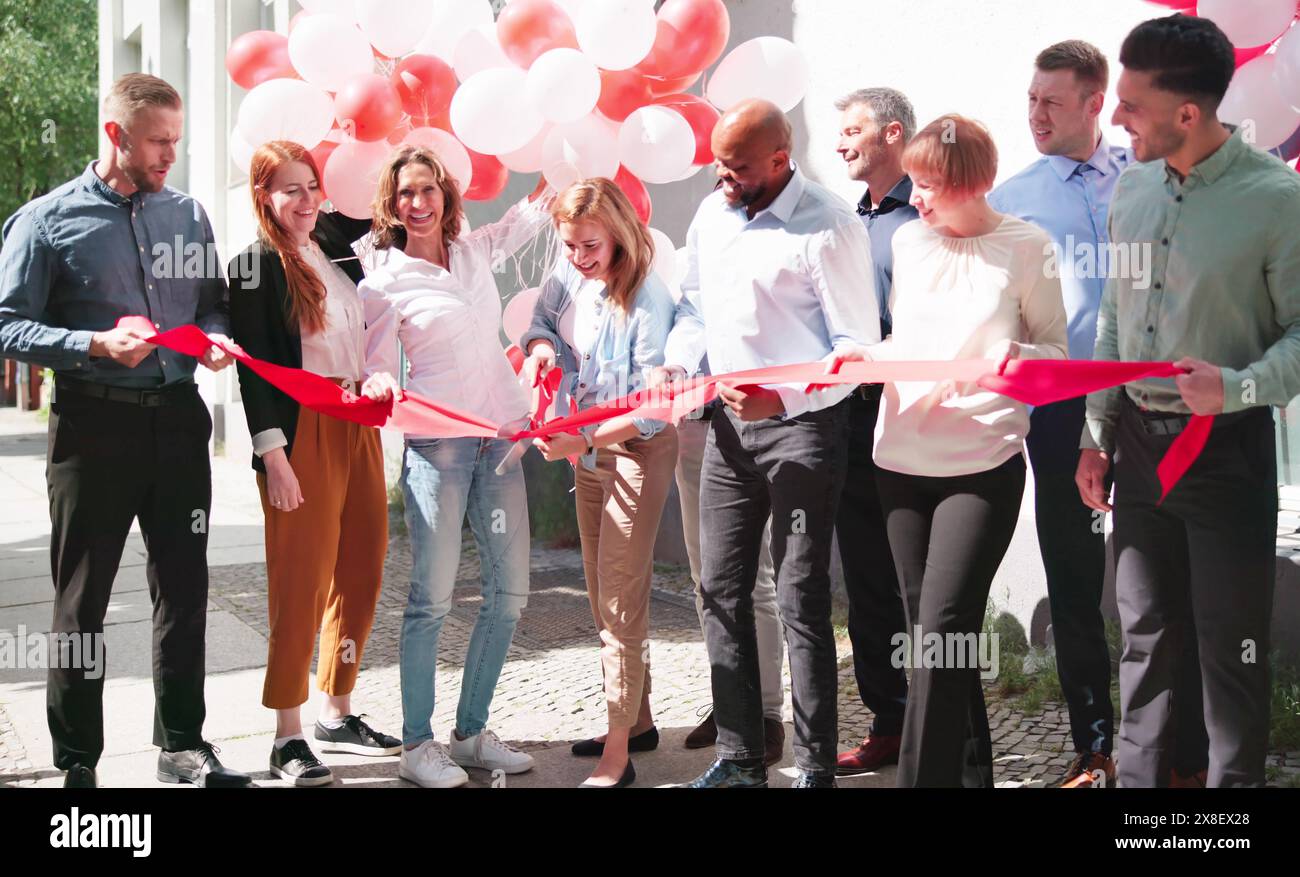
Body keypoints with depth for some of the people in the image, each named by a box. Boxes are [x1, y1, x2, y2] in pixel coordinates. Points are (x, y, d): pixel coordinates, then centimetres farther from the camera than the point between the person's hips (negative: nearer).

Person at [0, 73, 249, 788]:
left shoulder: (188, 215, 10)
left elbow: (212, 302, 17)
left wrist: (214, 336, -5)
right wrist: (96, 344, -20)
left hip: (177, 418, 4)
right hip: (94, 425, -4)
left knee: (183, 588, 10)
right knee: (82, 598, 5)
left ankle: (182, 744, 24)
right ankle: (76, 761, 17)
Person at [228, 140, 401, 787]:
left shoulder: (334, 243, 12)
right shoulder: (255, 266, -6)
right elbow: (254, 368, -11)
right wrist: (273, 455, -16)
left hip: (358, 426, 7)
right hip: (302, 432, -7)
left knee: (361, 575, 9)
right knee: (301, 582, -4)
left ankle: (337, 715, 23)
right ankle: (288, 738, 5)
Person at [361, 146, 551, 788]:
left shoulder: (476, 250, 12)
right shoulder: (383, 284, -1)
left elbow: (536, 211, 26)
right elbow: (376, 379, 1)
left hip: (501, 436, 6)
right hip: (437, 446, -5)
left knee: (509, 590, 6)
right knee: (433, 596, -8)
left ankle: (471, 733, 18)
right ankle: (417, 746, 4)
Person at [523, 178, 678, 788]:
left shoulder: (647, 298, -24)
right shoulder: (570, 276, -4)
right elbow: (542, 321, 15)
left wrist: (585, 441, -34)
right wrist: (540, 345, -8)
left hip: (636, 449, -8)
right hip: (586, 449, 8)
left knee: (621, 600, -5)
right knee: (601, 597, 15)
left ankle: (618, 752, 2)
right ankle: (637, 720, 29)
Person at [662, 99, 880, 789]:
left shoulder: (829, 228, -14)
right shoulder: (711, 214, 8)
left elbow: (857, 346, -15)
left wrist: (783, 397, -26)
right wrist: (677, 362, 0)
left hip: (801, 426, -7)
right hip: (730, 423, 7)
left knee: (801, 602, -3)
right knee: (721, 589, 9)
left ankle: (816, 770, 7)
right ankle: (739, 759, 20)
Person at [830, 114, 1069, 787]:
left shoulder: (1026, 247, -4)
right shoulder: (908, 240, 10)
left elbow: (1056, 349, 1)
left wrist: (1015, 355, -20)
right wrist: (864, 356, -1)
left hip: (983, 465, -5)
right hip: (903, 460, 5)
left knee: (941, 629, -12)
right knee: (928, 627, 10)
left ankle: (925, 774, -2)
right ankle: (969, 770, 25)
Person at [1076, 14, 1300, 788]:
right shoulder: (1133, 187, 3)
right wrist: (1098, 435, 11)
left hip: (1228, 449, -5)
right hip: (1140, 442, 5)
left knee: (1233, 643, 5)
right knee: (1147, 632, 15)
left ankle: (1236, 782, 22)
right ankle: (1138, 777, 28)